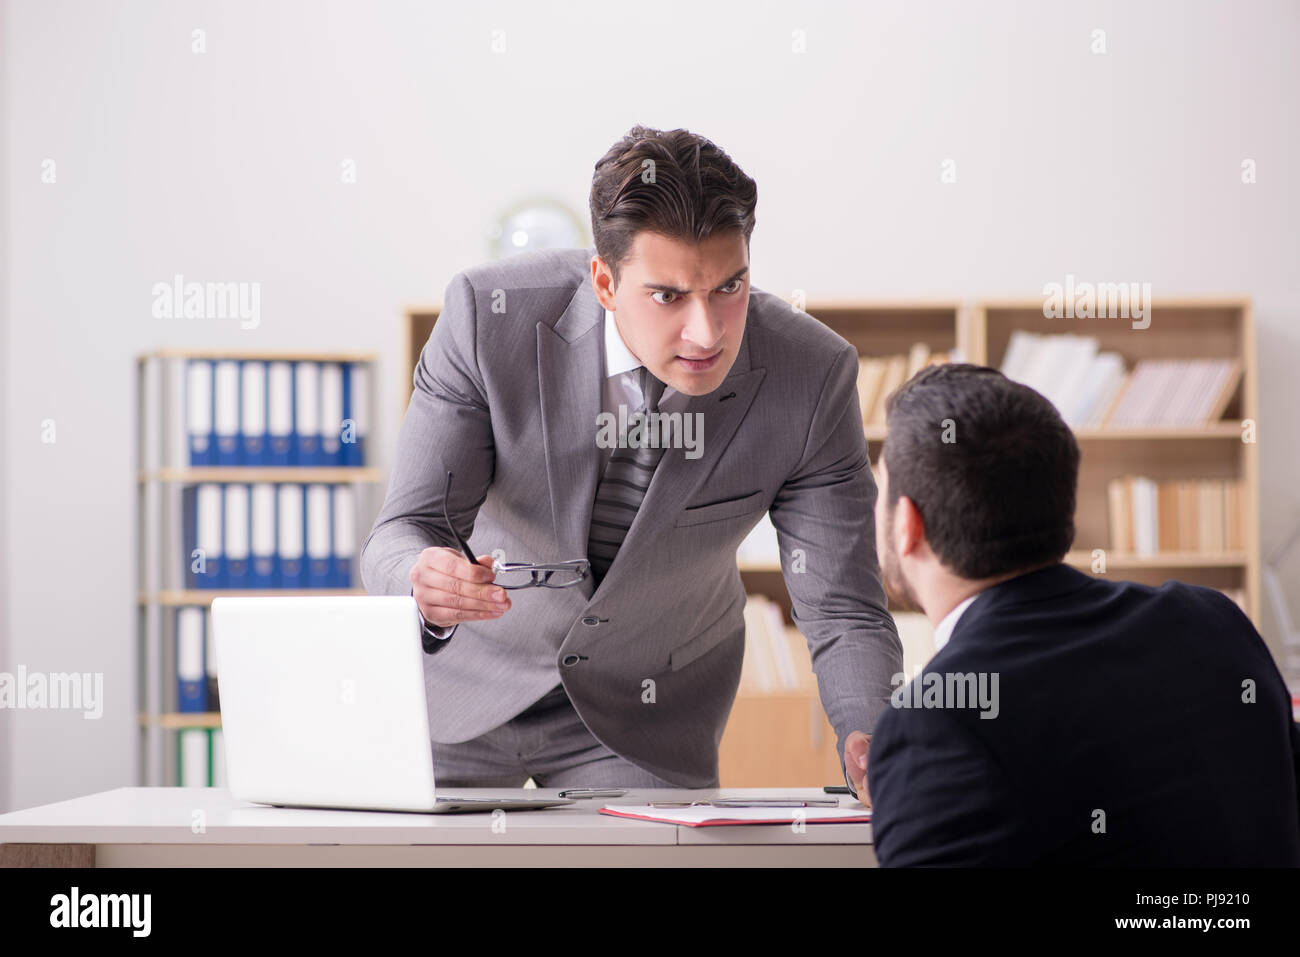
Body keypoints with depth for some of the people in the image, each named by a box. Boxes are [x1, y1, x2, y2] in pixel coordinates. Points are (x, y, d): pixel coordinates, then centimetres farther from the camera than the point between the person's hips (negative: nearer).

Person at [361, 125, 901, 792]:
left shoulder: (812, 377, -24)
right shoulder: (490, 314, -26)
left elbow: (844, 614, -19)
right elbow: (404, 533, -24)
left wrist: (869, 739, -40)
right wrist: (423, 586, -49)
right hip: (460, 681, 0)